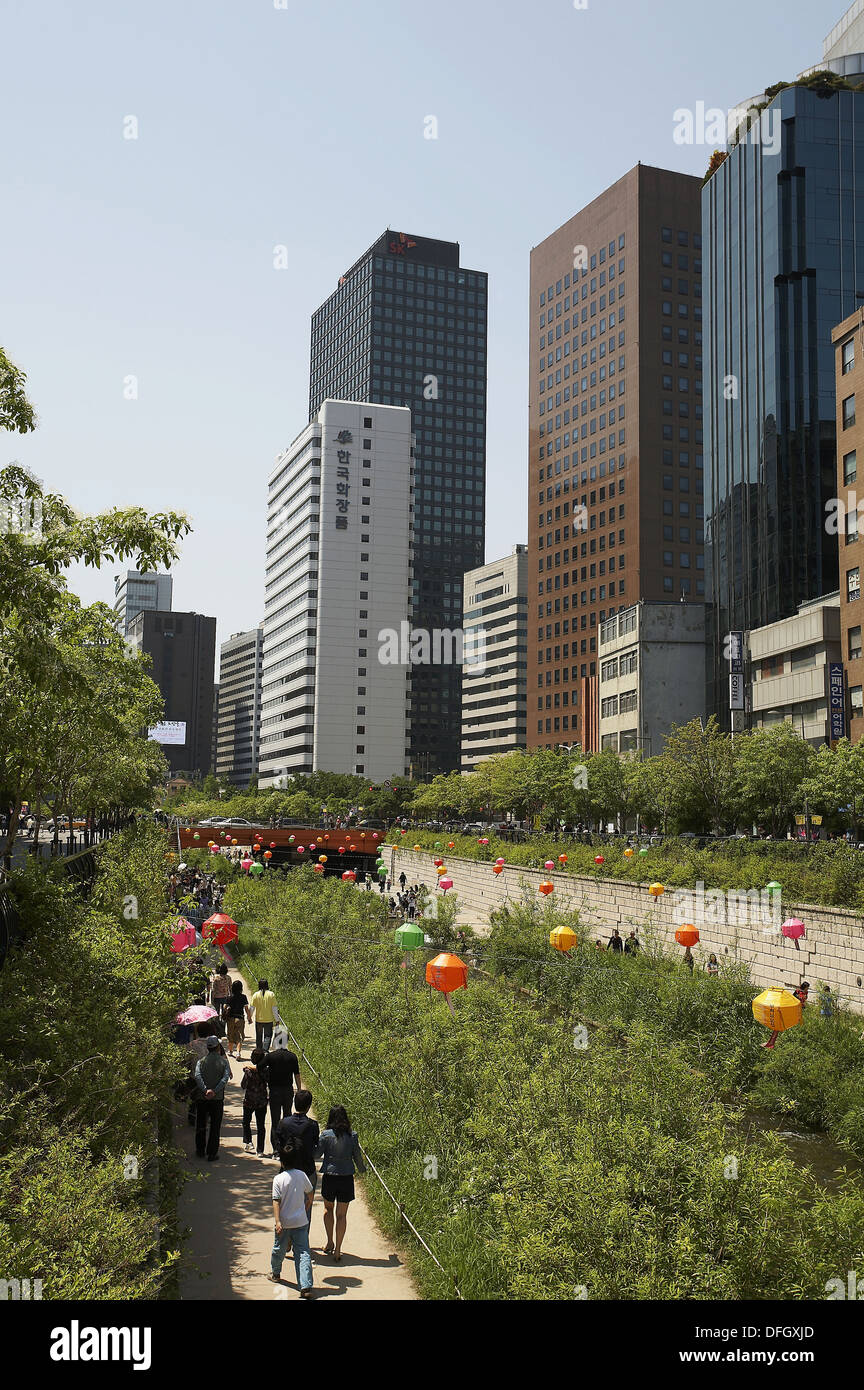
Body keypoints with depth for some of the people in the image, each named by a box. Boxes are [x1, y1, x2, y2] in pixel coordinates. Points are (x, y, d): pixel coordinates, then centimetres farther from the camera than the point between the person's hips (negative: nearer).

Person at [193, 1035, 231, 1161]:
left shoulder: (201, 1060, 1)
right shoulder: (224, 1061, 0)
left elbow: (197, 1076, -14)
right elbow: (225, 1078, -15)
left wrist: (205, 1090, -21)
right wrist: (215, 1091, -19)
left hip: (201, 1098, 1)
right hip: (217, 1099, -1)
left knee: (200, 1125, 17)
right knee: (215, 1126, 7)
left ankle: (200, 1150, 25)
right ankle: (212, 1153, 5)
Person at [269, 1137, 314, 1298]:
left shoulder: (278, 1179, -12)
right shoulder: (302, 1175, -3)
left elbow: (276, 1201, -17)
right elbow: (310, 1195, 8)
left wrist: (277, 1221, -17)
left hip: (284, 1222, -2)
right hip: (301, 1221, 2)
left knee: (279, 1249, 22)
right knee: (303, 1253, 1)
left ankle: (275, 1274, 45)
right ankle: (306, 1287, -9)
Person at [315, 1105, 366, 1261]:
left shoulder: (326, 1135, -11)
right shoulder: (352, 1136, -7)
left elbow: (317, 1154, -3)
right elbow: (357, 1156, 2)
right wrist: (362, 1169, 21)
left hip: (329, 1177, -1)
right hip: (346, 1178, 1)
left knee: (328, 1208, 23)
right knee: (342, 1215, 7)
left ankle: (330, 1243, 23)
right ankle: (337, 1250, 7)